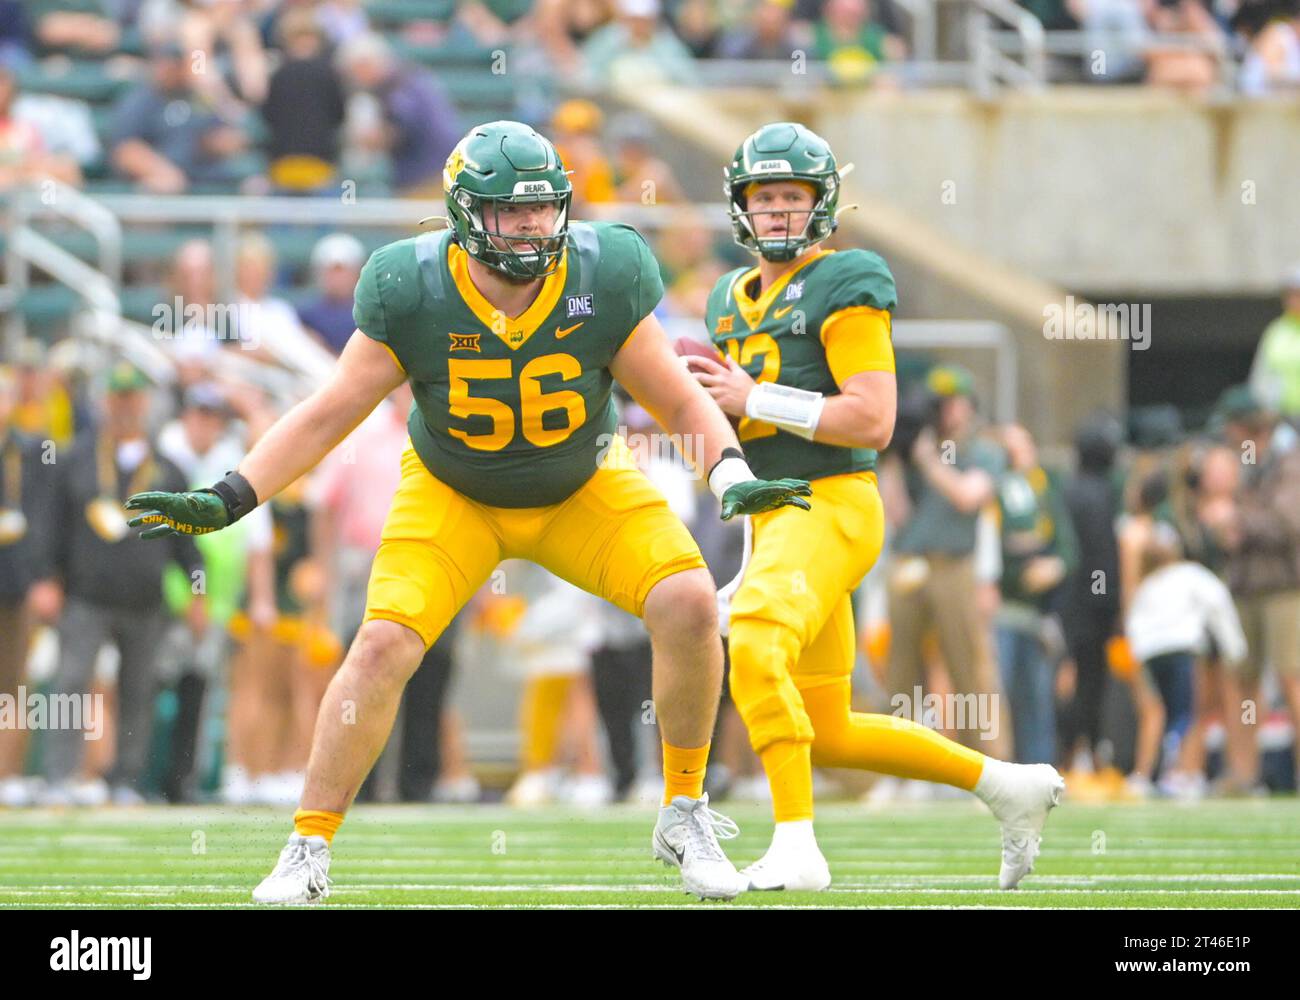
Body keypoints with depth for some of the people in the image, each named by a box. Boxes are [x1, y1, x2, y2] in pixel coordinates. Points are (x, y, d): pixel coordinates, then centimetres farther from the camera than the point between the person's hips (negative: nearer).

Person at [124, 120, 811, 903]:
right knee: (383, 645, -18)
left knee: (688, 603, -20)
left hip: (582, 488, 1)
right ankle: (310, 851, -3)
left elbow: (681, 401, -12)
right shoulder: (413, 293, -23)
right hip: (452, 494, -1)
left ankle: (685, 813, -1)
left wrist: (733, 476, -30)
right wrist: (228, 501, -23)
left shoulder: (604, 281, -22)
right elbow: (330, 414, -15)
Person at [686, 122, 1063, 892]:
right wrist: (754, 559, 20)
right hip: (776, 515, 9)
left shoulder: (844, 287, -7)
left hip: (832, 508, -9)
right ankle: (1008, 786, 25)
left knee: (754, 645, -33)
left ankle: (797, 847, -33)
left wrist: (753, 400, -16)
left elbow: (872, 422, -17)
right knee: (828, 735, 12)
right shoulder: (737, 301, 18)